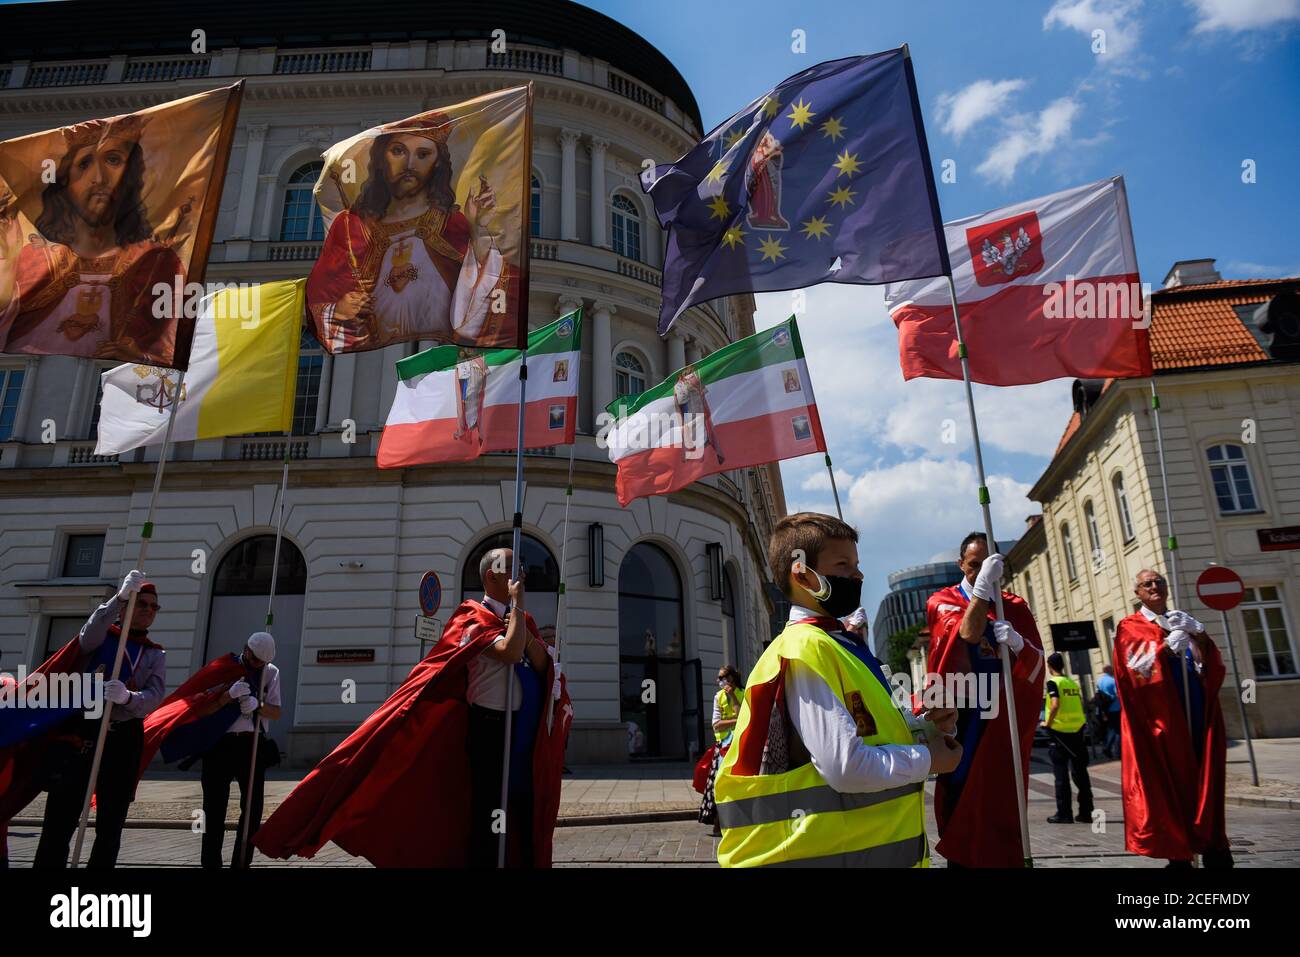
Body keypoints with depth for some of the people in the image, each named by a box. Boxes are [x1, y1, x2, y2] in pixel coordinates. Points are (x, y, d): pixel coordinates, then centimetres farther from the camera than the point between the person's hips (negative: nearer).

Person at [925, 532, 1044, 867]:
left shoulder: (1015, 607, 8)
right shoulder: (942, 601, 0)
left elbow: (1037, 664, -3)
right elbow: (966, 633, -20)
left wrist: (1017, 643, -24)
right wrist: (982, 586, -29)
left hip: (1004, 720, 2)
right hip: (961, 718, -2)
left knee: (1002, 806, 4)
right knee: (961, 802, 2)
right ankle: (960, 858, 14)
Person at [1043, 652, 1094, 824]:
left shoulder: (1053, 683, -9)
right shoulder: (1073, 682, 9)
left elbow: (1055, 705, -21)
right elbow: (1080, 704, 12)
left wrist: (1048, 723, -10)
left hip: (1060, 731, -5)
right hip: (1078, 731, 5)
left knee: (1061, 774, 2)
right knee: (1080, 772, 12)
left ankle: (1064, 813, 4)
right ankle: (1086, 812, 15)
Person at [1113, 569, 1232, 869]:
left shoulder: (1185, 621, 18)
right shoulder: (1131, 627, 4)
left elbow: (1214, 666, 7)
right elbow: (1138, 666, -11)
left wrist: (1199, 636, -10)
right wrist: (1168, 643, -20)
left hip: (1198, 714, 4)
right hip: (1160, 718, -4)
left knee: (1205, 781, 4)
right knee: (1169, 784, -3)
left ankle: (1214, 846, 12)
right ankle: (1178, 854, 3)